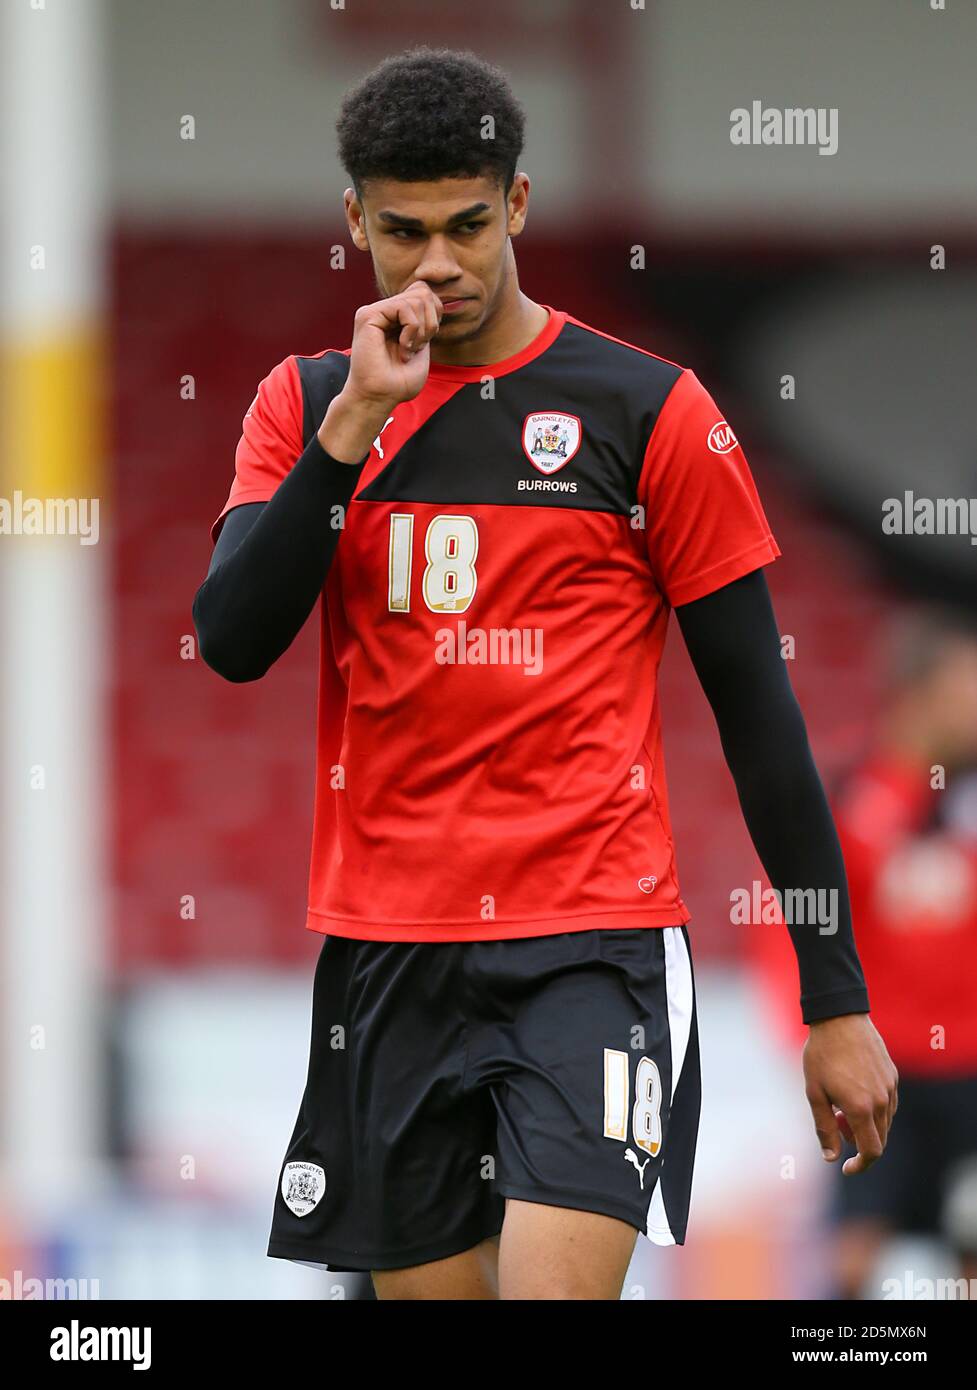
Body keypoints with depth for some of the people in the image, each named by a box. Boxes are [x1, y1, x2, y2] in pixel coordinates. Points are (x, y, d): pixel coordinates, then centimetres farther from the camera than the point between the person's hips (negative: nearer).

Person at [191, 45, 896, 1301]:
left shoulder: (649, 409, -1)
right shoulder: (307, 405, 8)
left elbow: (759, 711, 2)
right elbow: (232, 641, -6)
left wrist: (835, 997, 0)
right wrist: (354, 421, -15)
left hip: (592, 946, -4)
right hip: (383, 949, 4)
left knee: (555, 1288, -21)